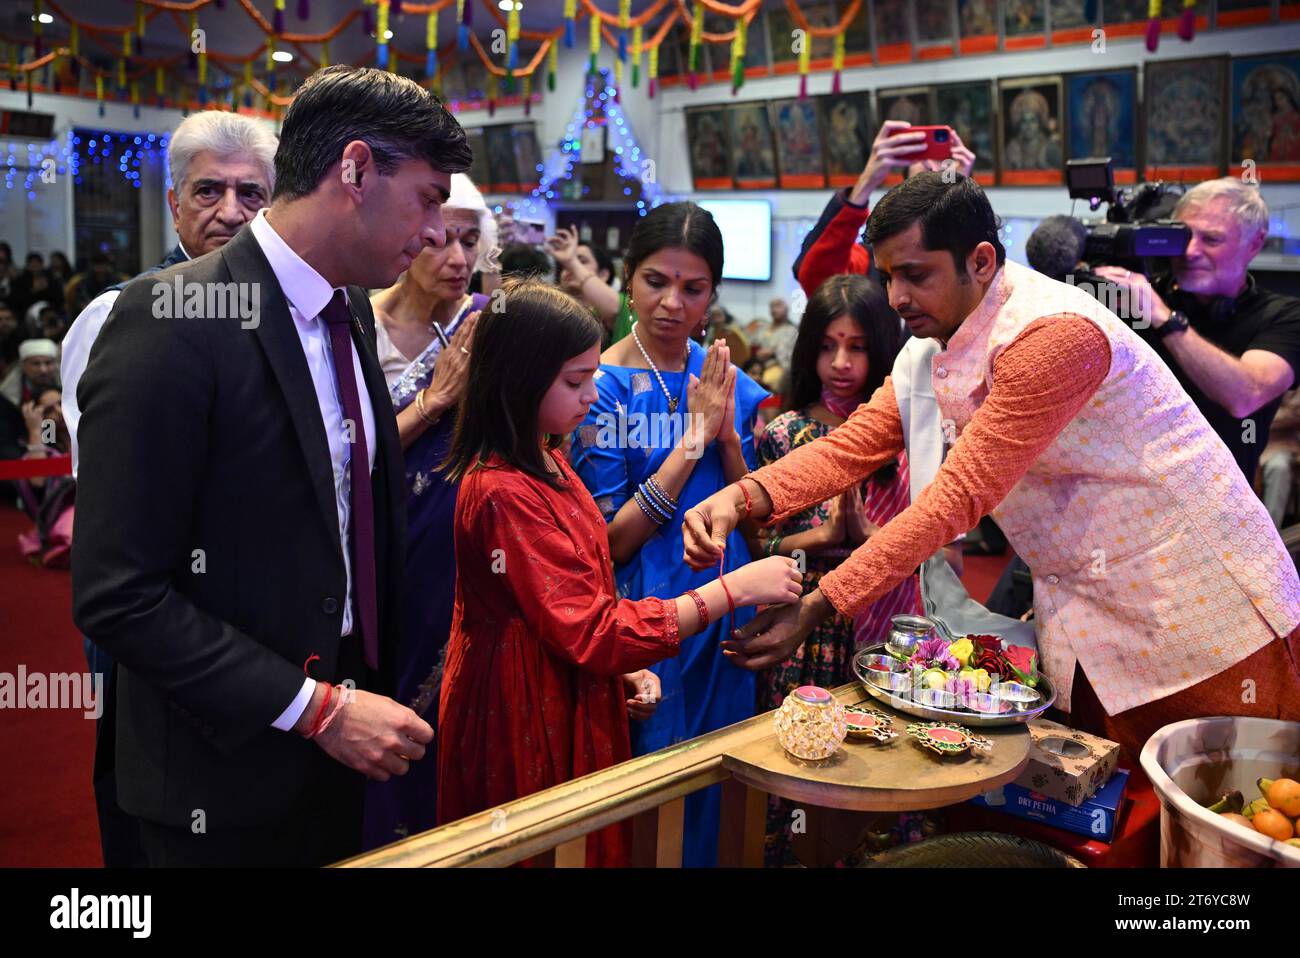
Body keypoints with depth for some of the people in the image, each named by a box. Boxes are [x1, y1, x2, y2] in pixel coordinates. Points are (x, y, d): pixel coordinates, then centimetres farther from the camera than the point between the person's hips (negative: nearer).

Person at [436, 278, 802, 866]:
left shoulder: (546, 462, 8)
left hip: (570, 704, 9)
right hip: (528, 727, -9)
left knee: (588, 844, 18)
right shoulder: (506, 493, -24)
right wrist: (734, 589, -24)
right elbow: (589, 631, -26)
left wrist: (626, 667, 1)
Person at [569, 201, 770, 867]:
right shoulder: (604, 384, -12)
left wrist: (728, 434, -12)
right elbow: (612, 540, -16)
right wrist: (693, 438, -20)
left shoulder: (727, 381, 2)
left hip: (724, 611, 5)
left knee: (714, 783, 18)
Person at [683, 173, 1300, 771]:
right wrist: (744, 497, -25)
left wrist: (816, 607, -29)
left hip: (1207, 614, -7)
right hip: (1094, 625, 7)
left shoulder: (1054, 334, -25)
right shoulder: (936, 345, 3)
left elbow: (960, 495, -28)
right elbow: (853, 445, -6)